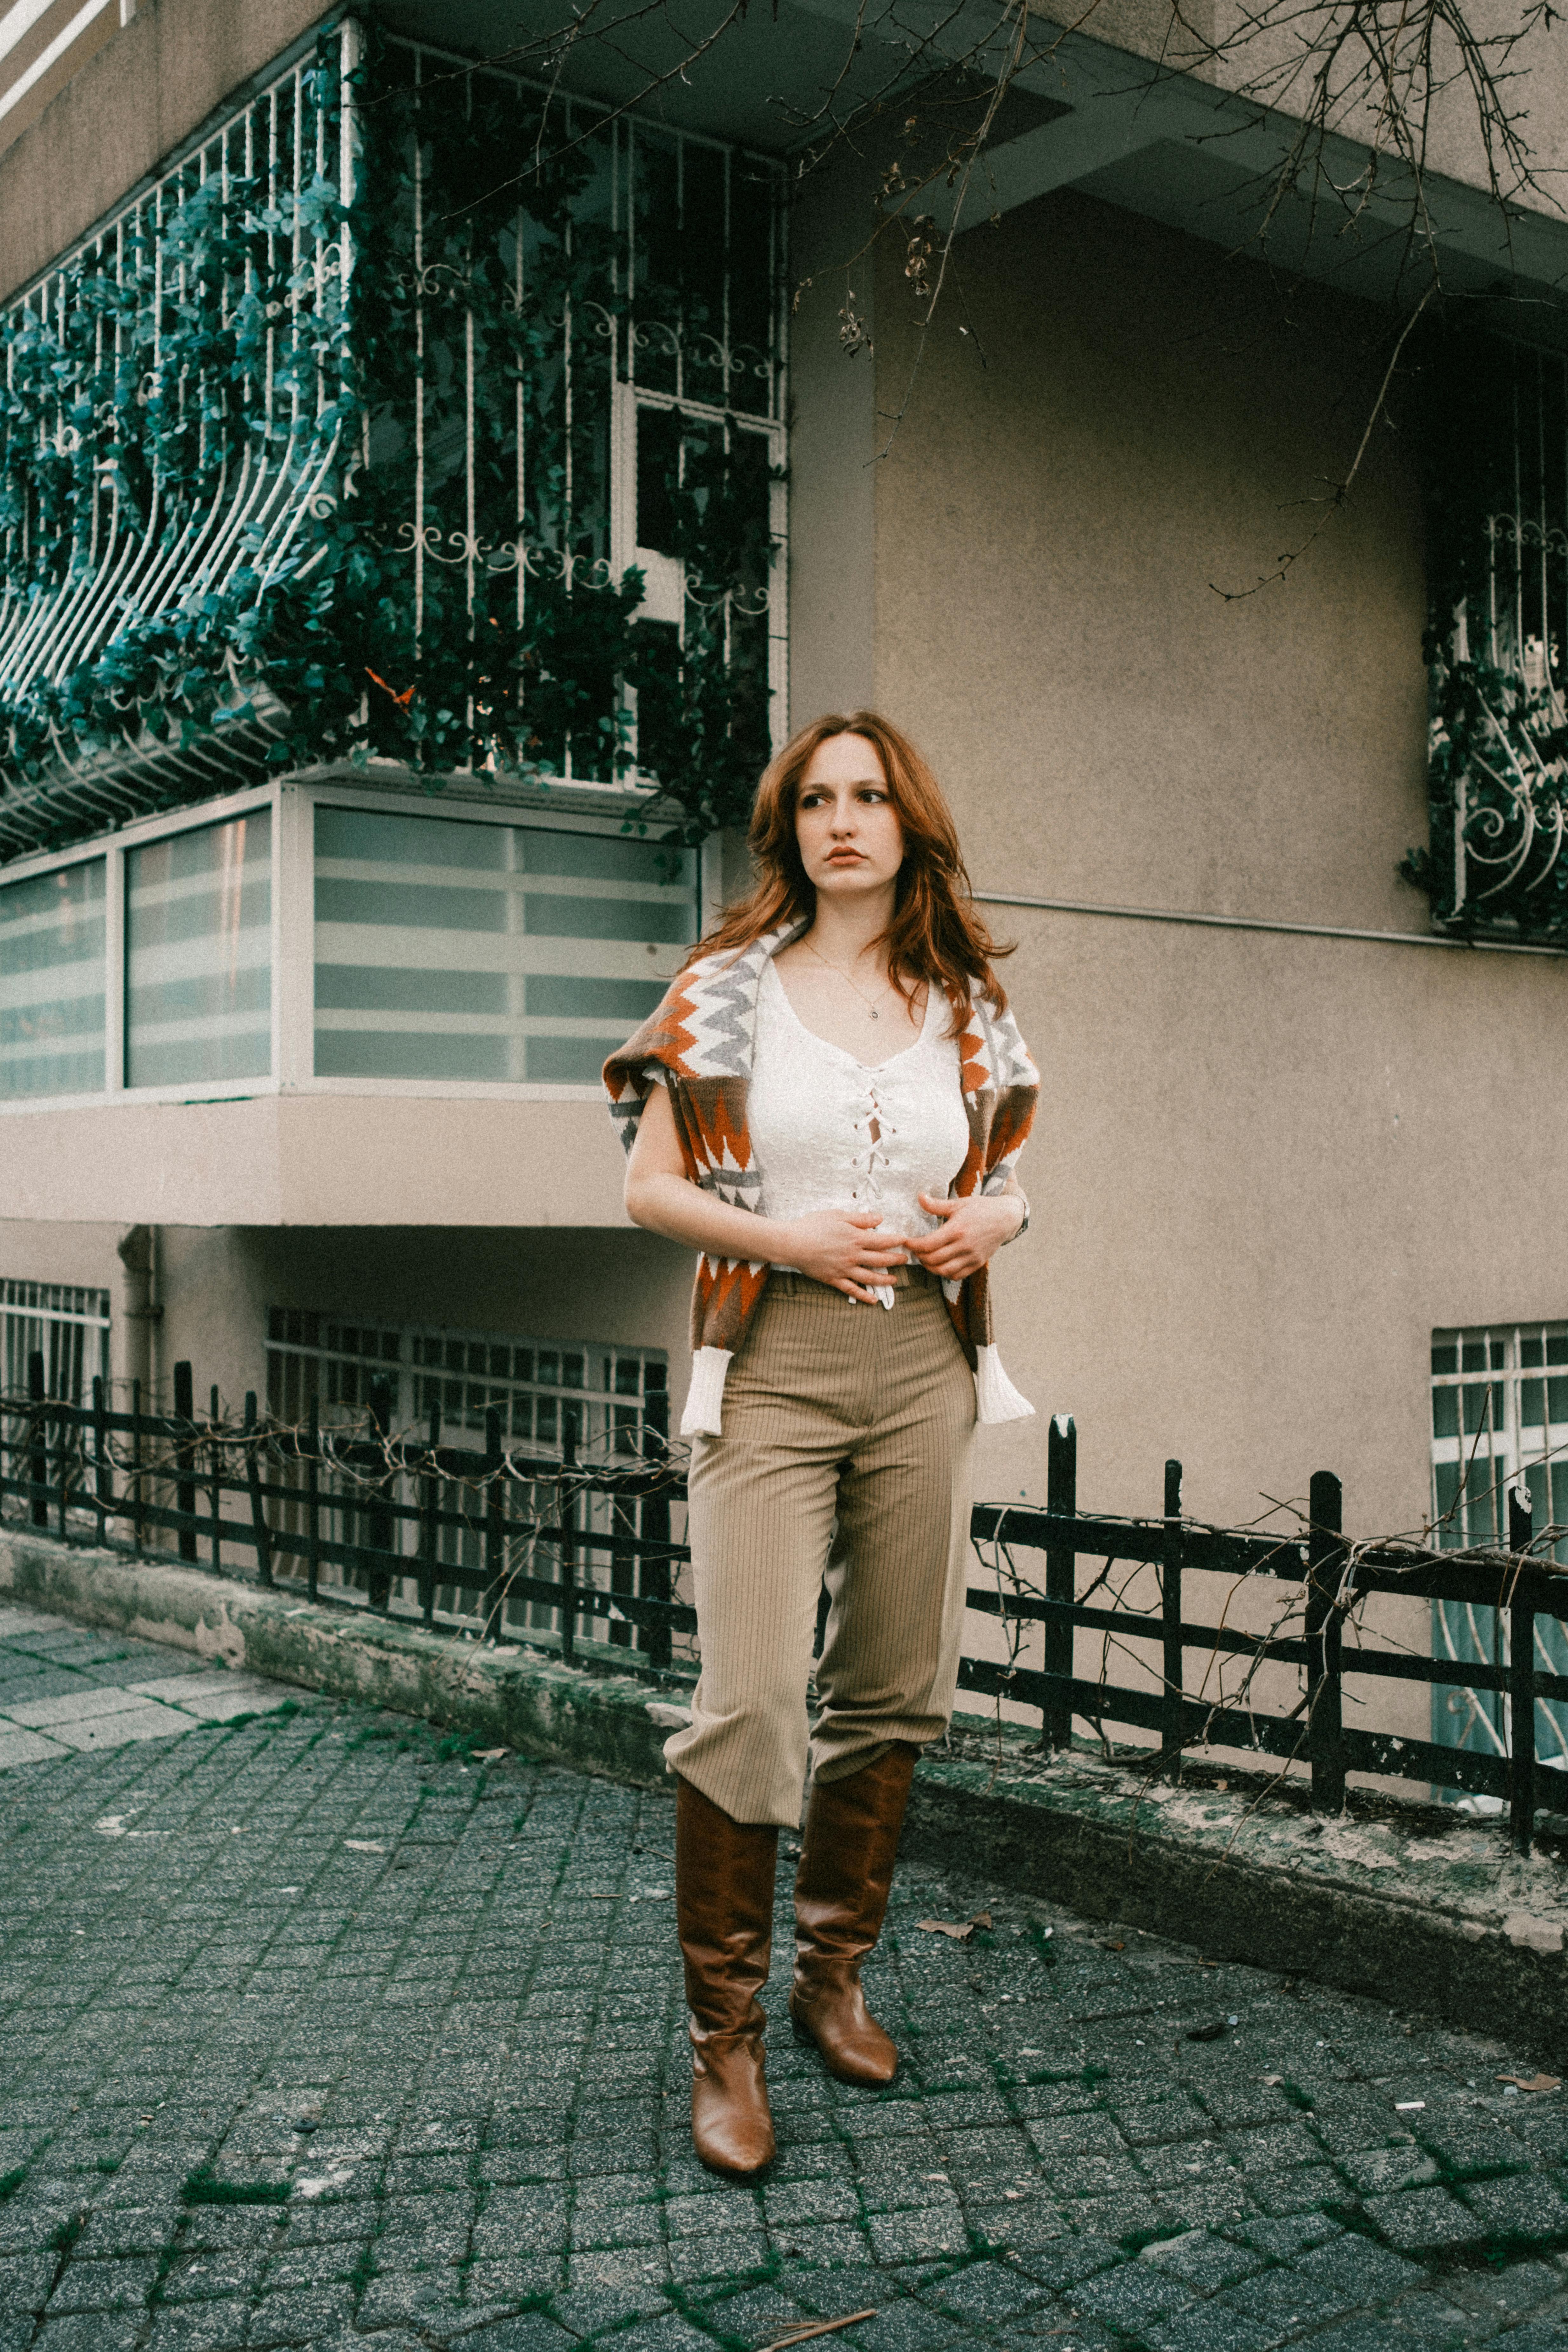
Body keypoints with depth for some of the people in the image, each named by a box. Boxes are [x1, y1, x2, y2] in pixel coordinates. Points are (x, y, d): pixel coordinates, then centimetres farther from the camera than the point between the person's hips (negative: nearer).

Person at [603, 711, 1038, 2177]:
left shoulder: (971, 1006, 11)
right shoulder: (723, 990, 1)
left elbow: (1007, 1177, 20)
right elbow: (650, 1188, 0)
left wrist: (989, 1221, -3)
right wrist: (791, 1239, -14)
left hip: (923, 1367, 4)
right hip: (771, 1366, -3)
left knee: (894, 1691, 10)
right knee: (752, 1699, -10)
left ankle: (833, 1974, 30)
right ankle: (723, 2035, 6)